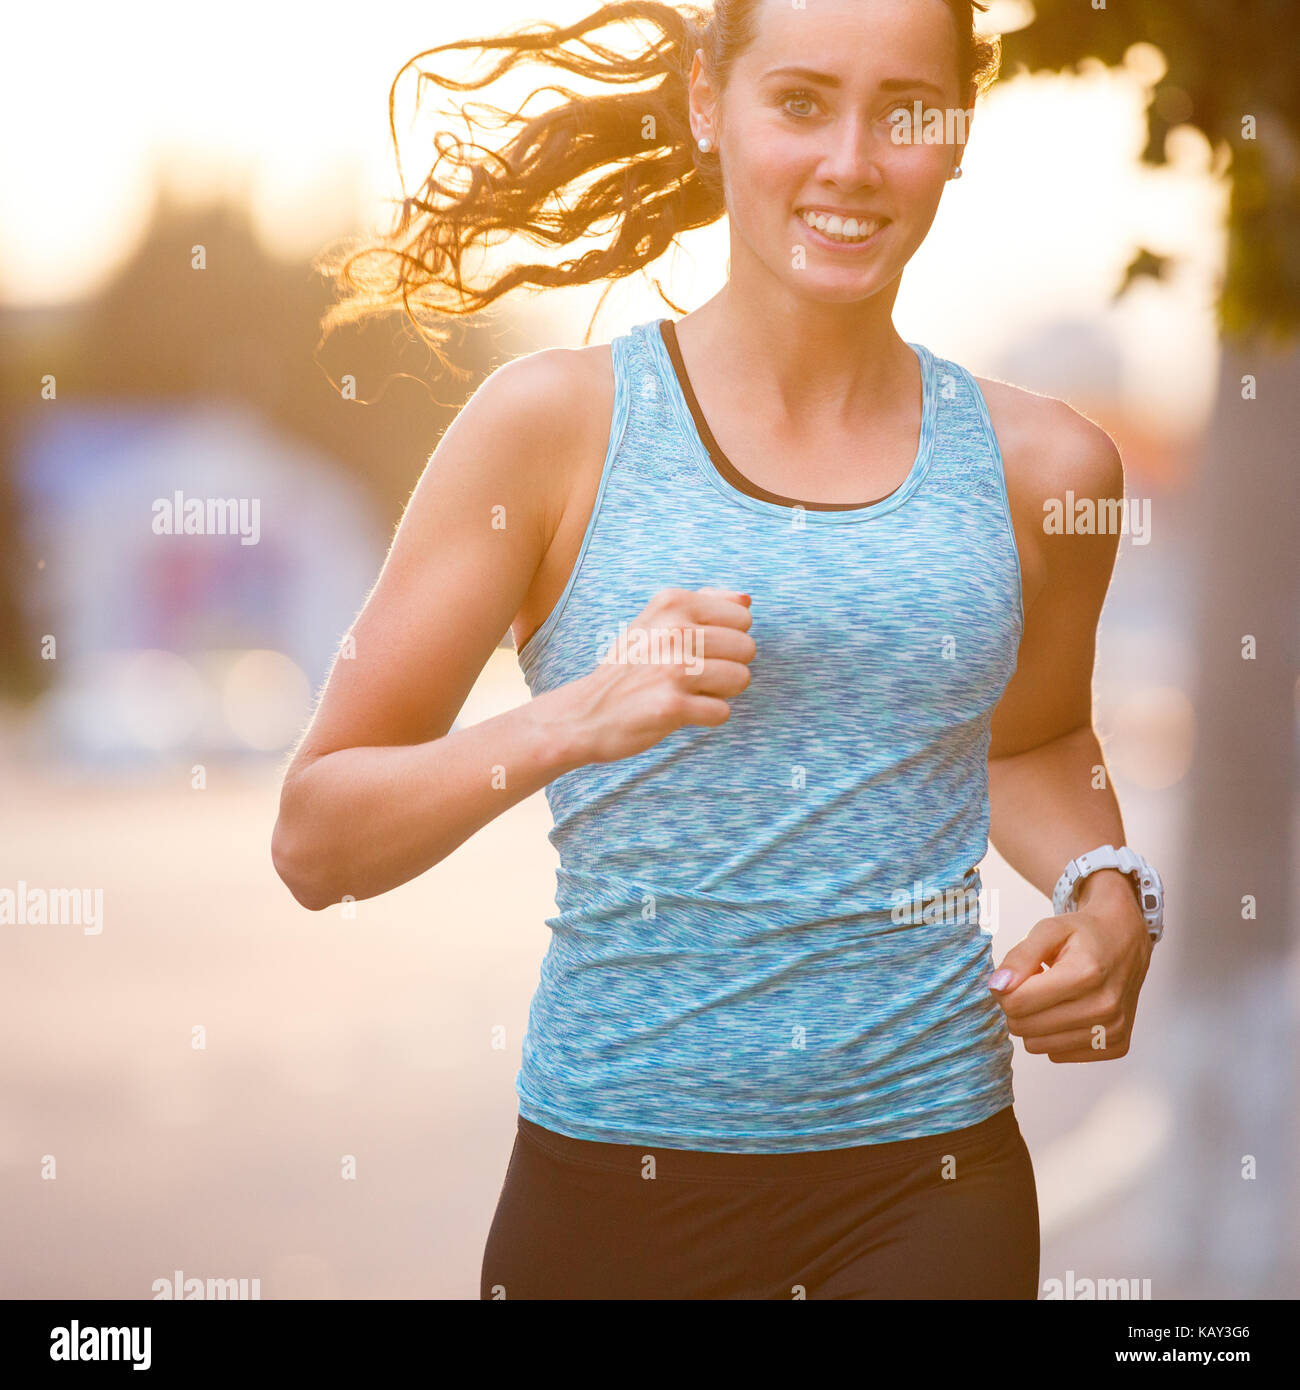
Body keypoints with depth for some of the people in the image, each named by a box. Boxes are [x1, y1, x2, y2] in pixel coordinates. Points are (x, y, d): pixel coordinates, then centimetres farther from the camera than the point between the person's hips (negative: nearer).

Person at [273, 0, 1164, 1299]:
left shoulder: (1040, 467, 4)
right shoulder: (556, 423, -5)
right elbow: (315, 841, -6)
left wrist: (1104, 897, 5)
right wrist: (568, 722, -22)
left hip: (929, 1181, 2)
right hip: (614, 1178, -1)